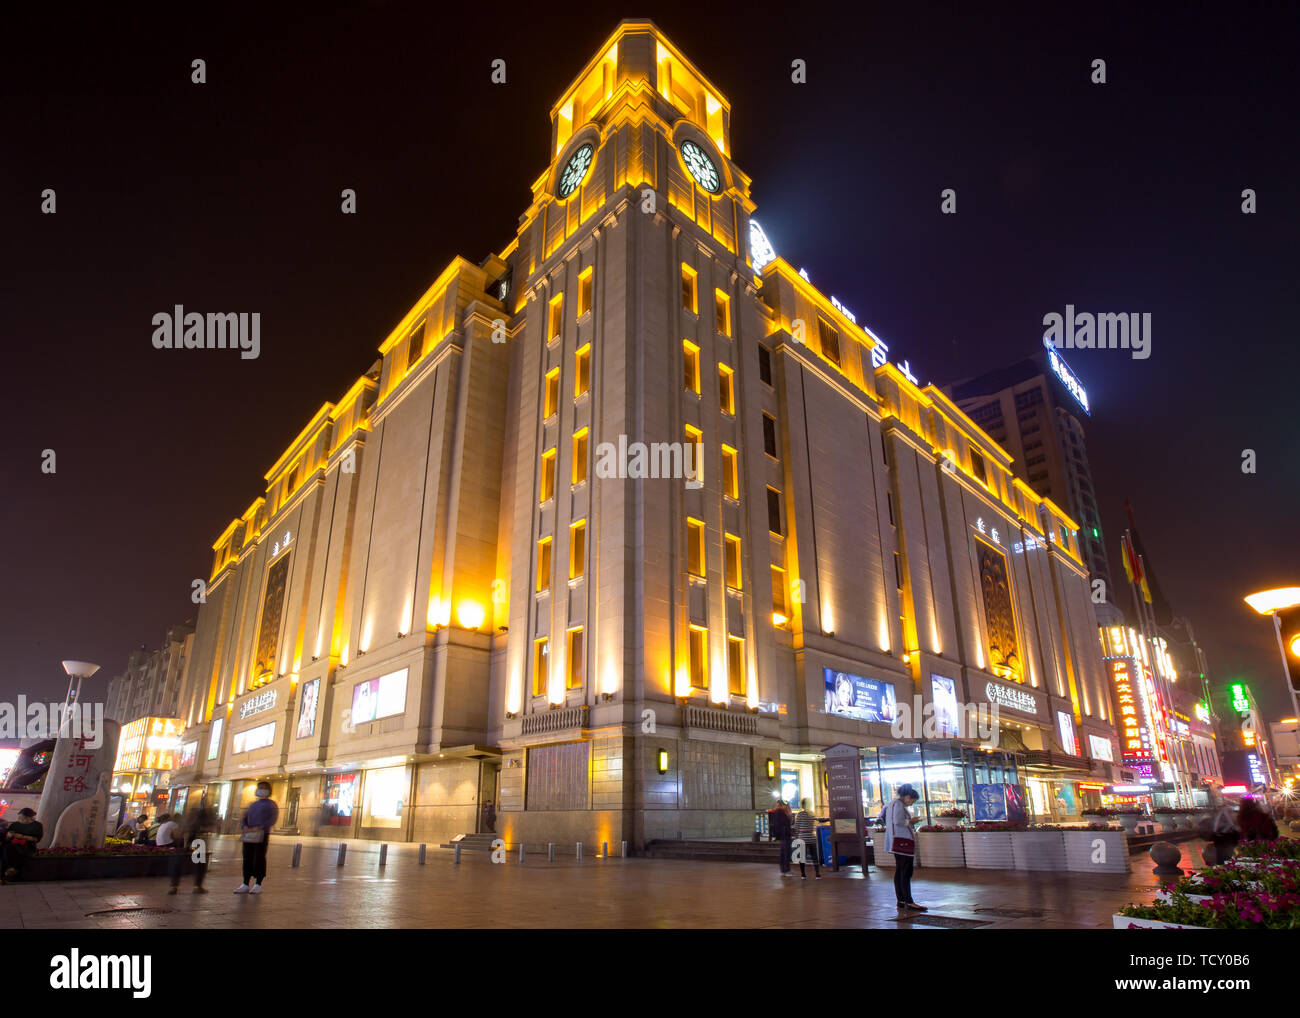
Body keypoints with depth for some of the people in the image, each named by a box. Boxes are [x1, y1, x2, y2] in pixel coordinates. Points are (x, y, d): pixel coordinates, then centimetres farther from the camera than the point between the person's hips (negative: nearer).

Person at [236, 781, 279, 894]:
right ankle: (246, 885, 10)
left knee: (259, 859, -5)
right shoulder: (252, 804, 23)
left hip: (262, 834, -6)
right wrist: (244, 827, -7)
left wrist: (258, 828, -18)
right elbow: (243, 818, 15)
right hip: (249, 835, 6)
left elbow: (272, 820, -8)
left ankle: (258, 885, -1)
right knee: (247, 859, 4)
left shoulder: (271, 804, 5)